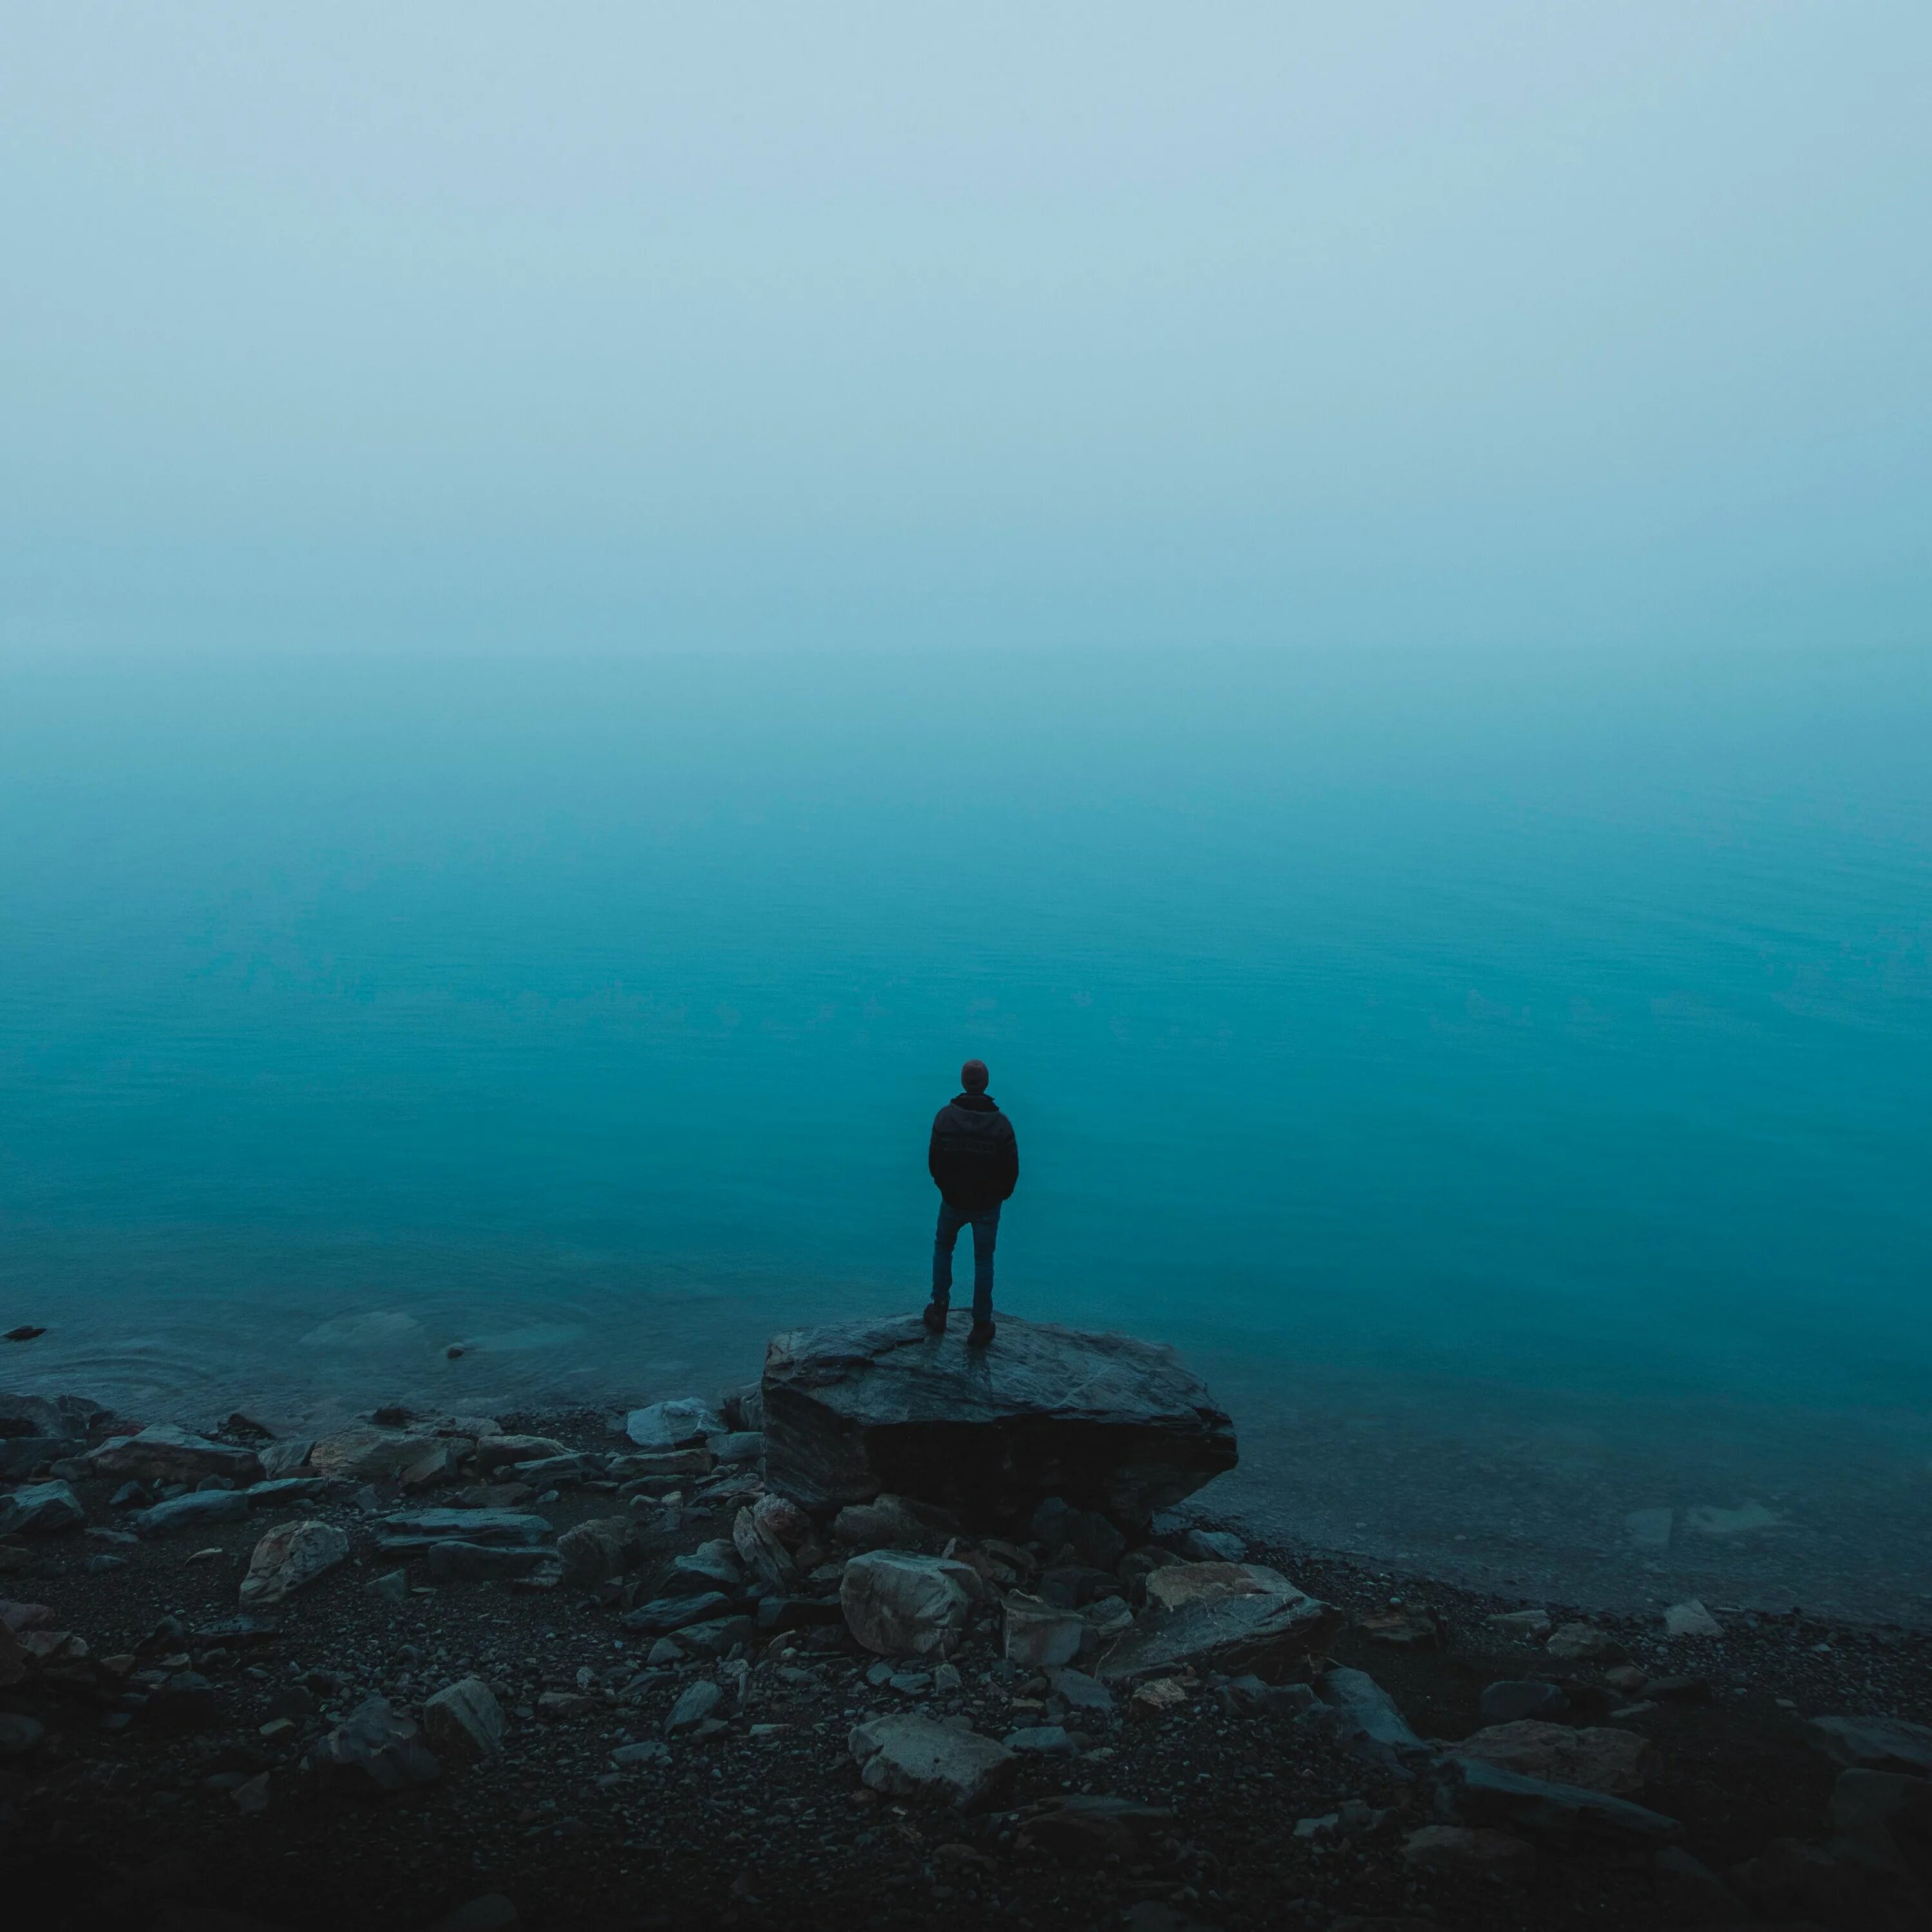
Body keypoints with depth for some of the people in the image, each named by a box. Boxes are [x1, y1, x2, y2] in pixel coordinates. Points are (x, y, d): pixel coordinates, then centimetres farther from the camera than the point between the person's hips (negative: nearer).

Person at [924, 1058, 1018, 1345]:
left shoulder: (945, 1117, -15)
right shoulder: (1000, 1123, -18)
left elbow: (934, 1162, -7)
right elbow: (1011, 1170, -12)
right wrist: (999, 1195, 8)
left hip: (953, 1202, 1)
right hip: (988, 1206, -1)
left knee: (943, 1248, 25)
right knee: (983, 1261, 13)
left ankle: (939, 1312, 27)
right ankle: (981, 1326, 16)